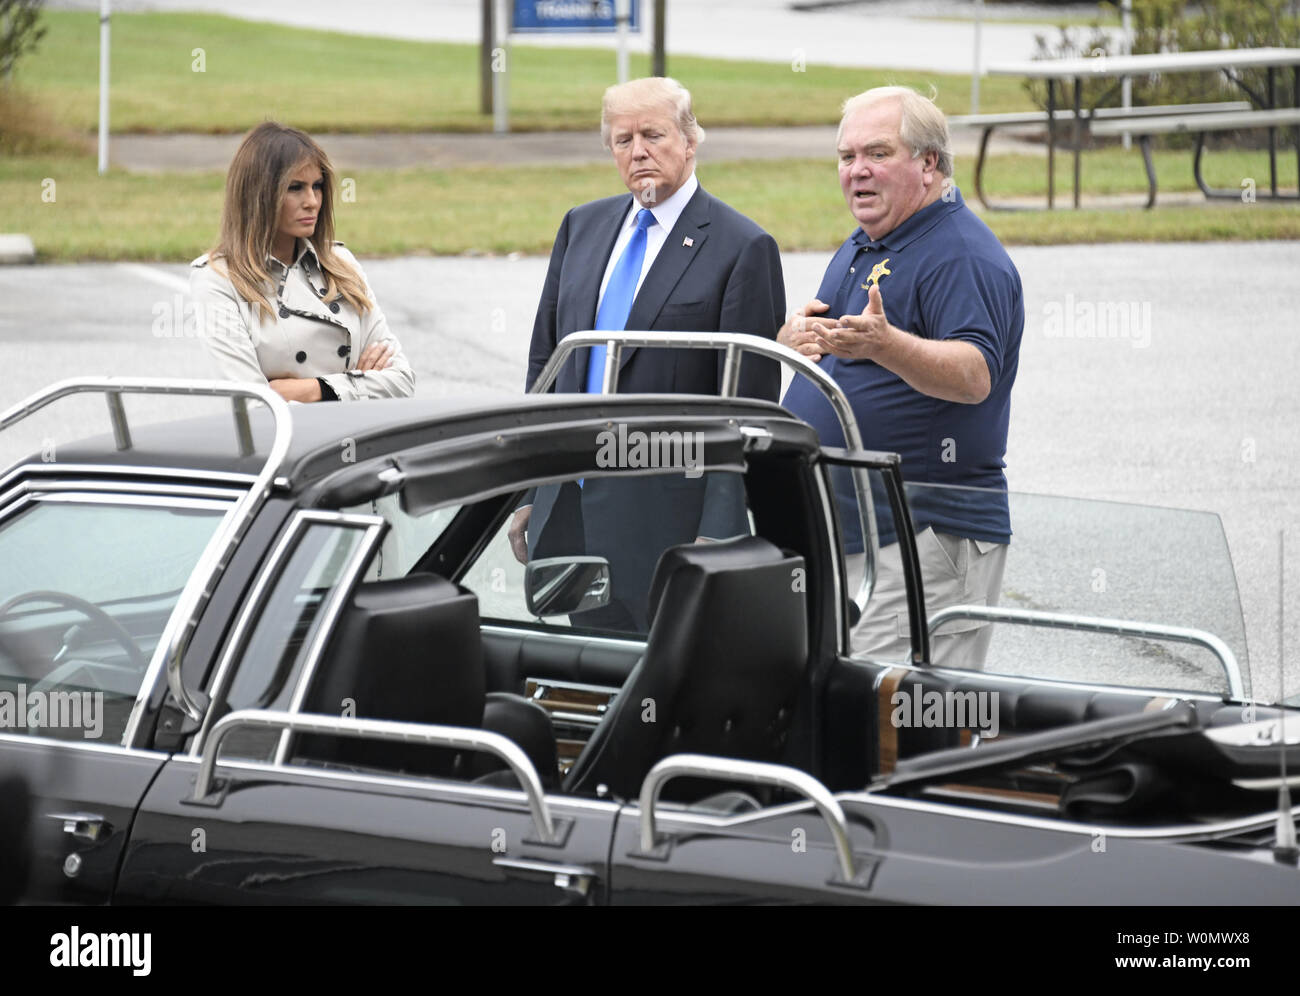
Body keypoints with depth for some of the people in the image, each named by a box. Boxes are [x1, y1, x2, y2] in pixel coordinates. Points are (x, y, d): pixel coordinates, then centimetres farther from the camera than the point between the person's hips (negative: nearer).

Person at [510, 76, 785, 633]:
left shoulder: (744, 248, -5)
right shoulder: (582, 227, 14)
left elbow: (749, 403, -8)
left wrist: (718, 533, -13)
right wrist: (526, 492, 13)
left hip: (666, 516, -5)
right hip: (568, 516, 6)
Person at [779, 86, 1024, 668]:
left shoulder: (962, 255, -12)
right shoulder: (860, 248, 18)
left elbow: (974, 376, -26)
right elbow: (802, 338, 28)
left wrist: (885, 345, -43)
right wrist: (796, 335, 3)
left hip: (925, 534, -10)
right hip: (829, 531, 10)